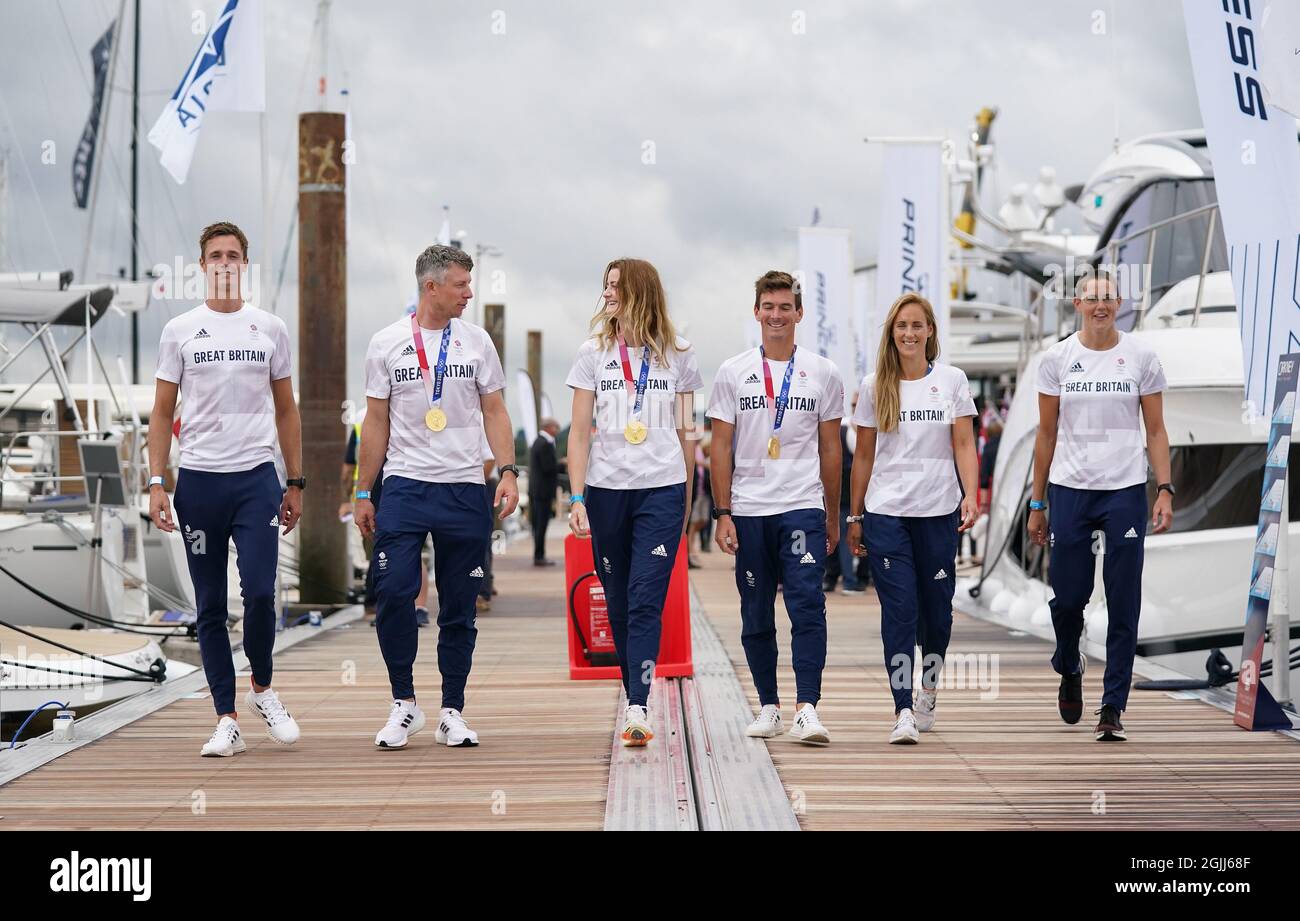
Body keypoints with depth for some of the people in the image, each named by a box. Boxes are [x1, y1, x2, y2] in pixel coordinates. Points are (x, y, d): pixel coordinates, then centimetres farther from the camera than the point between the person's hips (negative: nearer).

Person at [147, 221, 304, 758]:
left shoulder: (270, 329, 8)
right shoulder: (180, 331, 6)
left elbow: (286, 411, 13)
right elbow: (162, 412, 6)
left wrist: (295, 483, 9)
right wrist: (156, 482, -3)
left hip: (257, 477, 0)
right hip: (198, 480, 0)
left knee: (260, 592, -12)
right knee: (210, 606, 3)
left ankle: (262, 689, 14)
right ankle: (226, 720, 8)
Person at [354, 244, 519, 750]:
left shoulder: (476, 340, 6)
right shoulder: (387, 343, 2)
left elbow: (494, 411, 8)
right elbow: (376, 422, 6)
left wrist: (508, 472, -5)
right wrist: (363, 493, 4)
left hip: (464, 489, 1)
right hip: (404, 486, -1)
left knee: (459, 609, 5)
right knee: (393, 594, -11)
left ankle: (452, 712, 14)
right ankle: (404, 703, 5)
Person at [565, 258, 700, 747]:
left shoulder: (677, 355, 8)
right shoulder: (593, 353, 8)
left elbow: (684, 435, 14)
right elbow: (580, 432, 6)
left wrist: (686, 503, 14)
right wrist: (577, 497, -2)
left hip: (662, 490, -2)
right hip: (605, 490, 2)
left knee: (645, 602, -12)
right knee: (618, 605, 7)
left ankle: (637, 709, -18)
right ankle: (636, 699, 20)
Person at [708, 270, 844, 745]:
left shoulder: (823, 372, 7)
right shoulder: (733, 372, 6)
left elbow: (830, 448, 11)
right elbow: (721, 447, 5)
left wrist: (832, 516, 11)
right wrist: (723, 513, -2)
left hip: (803, 508, -1)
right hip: (749, 510, 1)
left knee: (807, 606, -14)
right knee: (756, 616, 7)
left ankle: (807, 707, -18)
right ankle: (768, 707, 18)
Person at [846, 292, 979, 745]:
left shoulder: (952, 380, 5)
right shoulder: (874, 386, 6)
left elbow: (964, 445, 2)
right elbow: (864, 456, 10)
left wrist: (970, 495, -12)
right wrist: (855, 516, 10)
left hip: (939, 511, 1)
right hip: (886, 512, 0)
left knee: (936, 607, 8)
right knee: (899, 611, -8)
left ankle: (929, 692, 32)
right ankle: (903, 712, -9)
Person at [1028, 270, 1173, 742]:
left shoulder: (1141, 356, 3)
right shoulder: (1057, 358, 4)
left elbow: (1156, 430, 5)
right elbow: (1046, 433, 8)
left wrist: (1165, 491, -6)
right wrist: (1037, 503, 7)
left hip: (1125, 491, -1)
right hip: (1070, 490, 1)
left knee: (1123, 606, -2)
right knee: (1068, 597, 3)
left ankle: (1112, 709, 5)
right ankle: (1069, 669, 35)